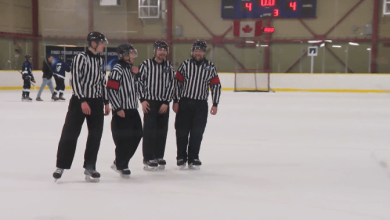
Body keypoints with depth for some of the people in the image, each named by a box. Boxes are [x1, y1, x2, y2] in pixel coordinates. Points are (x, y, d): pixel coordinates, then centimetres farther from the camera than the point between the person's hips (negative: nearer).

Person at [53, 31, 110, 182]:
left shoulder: (100, 60, 12)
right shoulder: (81, 58, -10)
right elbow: (75, 80, -15)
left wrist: (106, 102, 14)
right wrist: (83, 101, -21)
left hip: (97, 102, 7)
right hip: (79, 101, -7)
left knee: (96, 135, 7)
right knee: (70, 133, -3)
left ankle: (89, 167, 17)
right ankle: (61, 166, 7)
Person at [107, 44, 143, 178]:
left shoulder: (131, 69, 15)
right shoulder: (117, 70, -13)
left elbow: (136, 87, 18)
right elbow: (111, 90, -18)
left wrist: (136, 74, 2)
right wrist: (118, 109, -18)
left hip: (133, 109, 9)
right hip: (121, 111, -9)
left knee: (137, 135, 11)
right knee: (123, 139, -4)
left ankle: (119, 163, 23)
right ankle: (121, 166, 11)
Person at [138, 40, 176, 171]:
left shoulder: (169, 67, 7)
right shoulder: (146, 64, -2)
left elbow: (171, 85, 4)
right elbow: (139, 81, -1)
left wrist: (166, 102, -4)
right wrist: (143, 100, -7)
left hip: (163, 104, 4)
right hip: (149, 102, -4)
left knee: (162, 131, 8)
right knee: (149, 131, -4)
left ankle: (159, 157, 19)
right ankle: (148, 159, 1)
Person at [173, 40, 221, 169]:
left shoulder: (210, 67, 5)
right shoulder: (185, 65, 3)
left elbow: (216, 86, 6)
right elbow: (177, 82, 2)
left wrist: (215, 104, 1)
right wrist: (175, 101, -2)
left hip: (201, 105, 0)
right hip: (184, 103, 0)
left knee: (197, 133, 2)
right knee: (182, 131, 3)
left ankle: (193, 158, 12)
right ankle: (181, 157, 16)